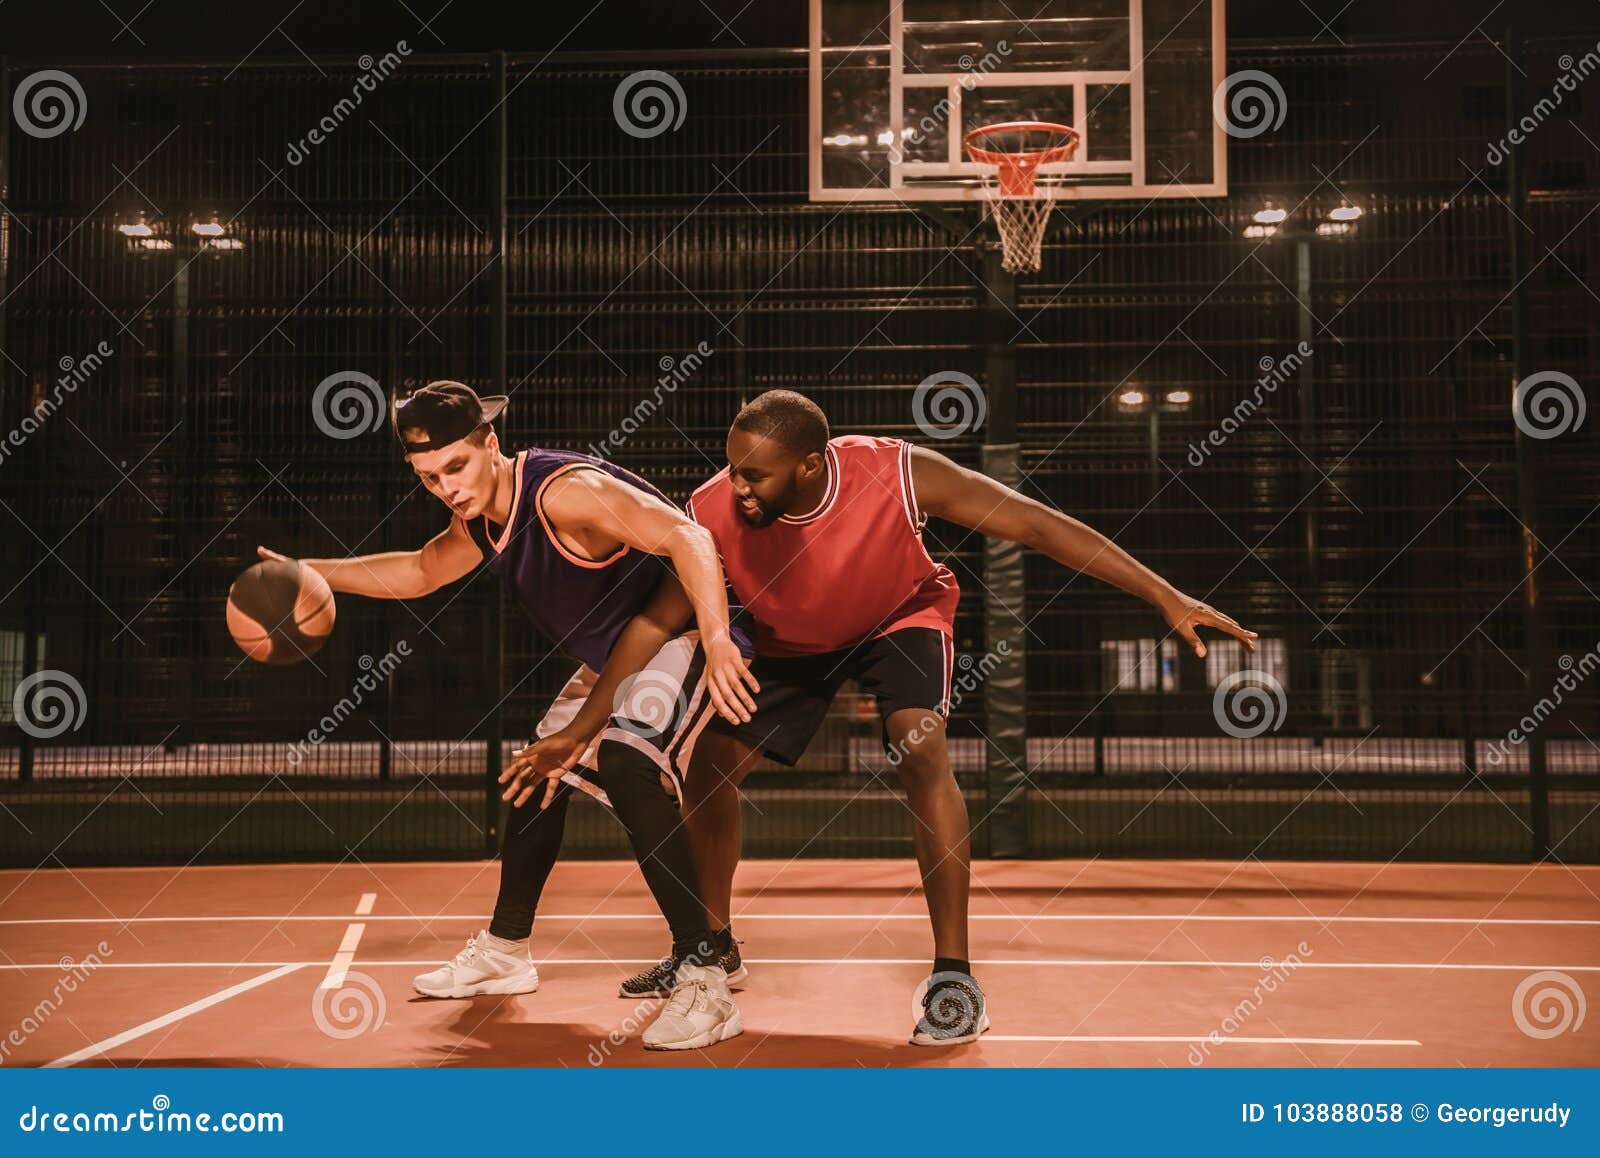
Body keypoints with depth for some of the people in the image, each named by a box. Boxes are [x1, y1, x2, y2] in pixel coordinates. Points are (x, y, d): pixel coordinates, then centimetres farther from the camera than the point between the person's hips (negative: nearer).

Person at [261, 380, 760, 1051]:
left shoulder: (564, 491, -29)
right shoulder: (478, 520, 0)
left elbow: (687, 537, -39)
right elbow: (421, 572, 21)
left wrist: (715, 638, -52)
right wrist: (311, 572, 15)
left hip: (683, 635, -10)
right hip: (612, 658, 10)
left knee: (626, 765, -32)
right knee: (538, 776, 18)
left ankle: (705, 982, -29)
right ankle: (506, 949, 39)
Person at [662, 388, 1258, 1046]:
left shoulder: (899, 474, -36)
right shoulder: (712, 513, -30)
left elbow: (1038, 526, -30)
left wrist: (1167, 598, -31)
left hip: (901, 618, -3)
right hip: (792, 642, 3)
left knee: (919, 750, -28)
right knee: (706, 760, -3)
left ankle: (954, 976, -19)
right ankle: (714, 945, 22)